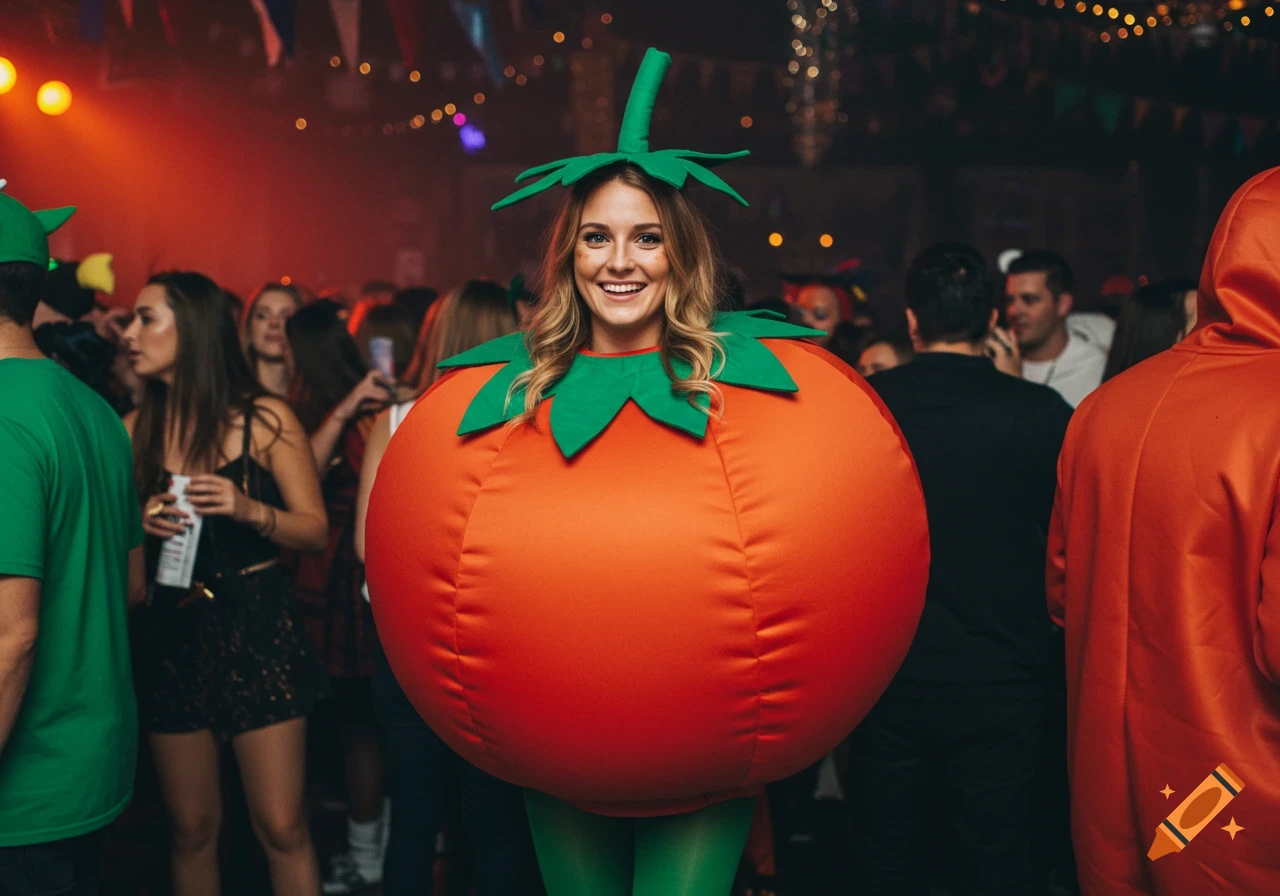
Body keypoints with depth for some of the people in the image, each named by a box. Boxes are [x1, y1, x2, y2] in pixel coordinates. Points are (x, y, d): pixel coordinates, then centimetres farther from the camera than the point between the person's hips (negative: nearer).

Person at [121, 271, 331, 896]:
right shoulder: (136, 430, 4)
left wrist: (250, 510, -19)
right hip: (171, 632, 3)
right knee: (192, 830, 9)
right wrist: (141, 523, -10)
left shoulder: (263, 419, -3)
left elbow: (315, 530, -1)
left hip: (255, 626, -3)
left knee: (282, 828, -3)